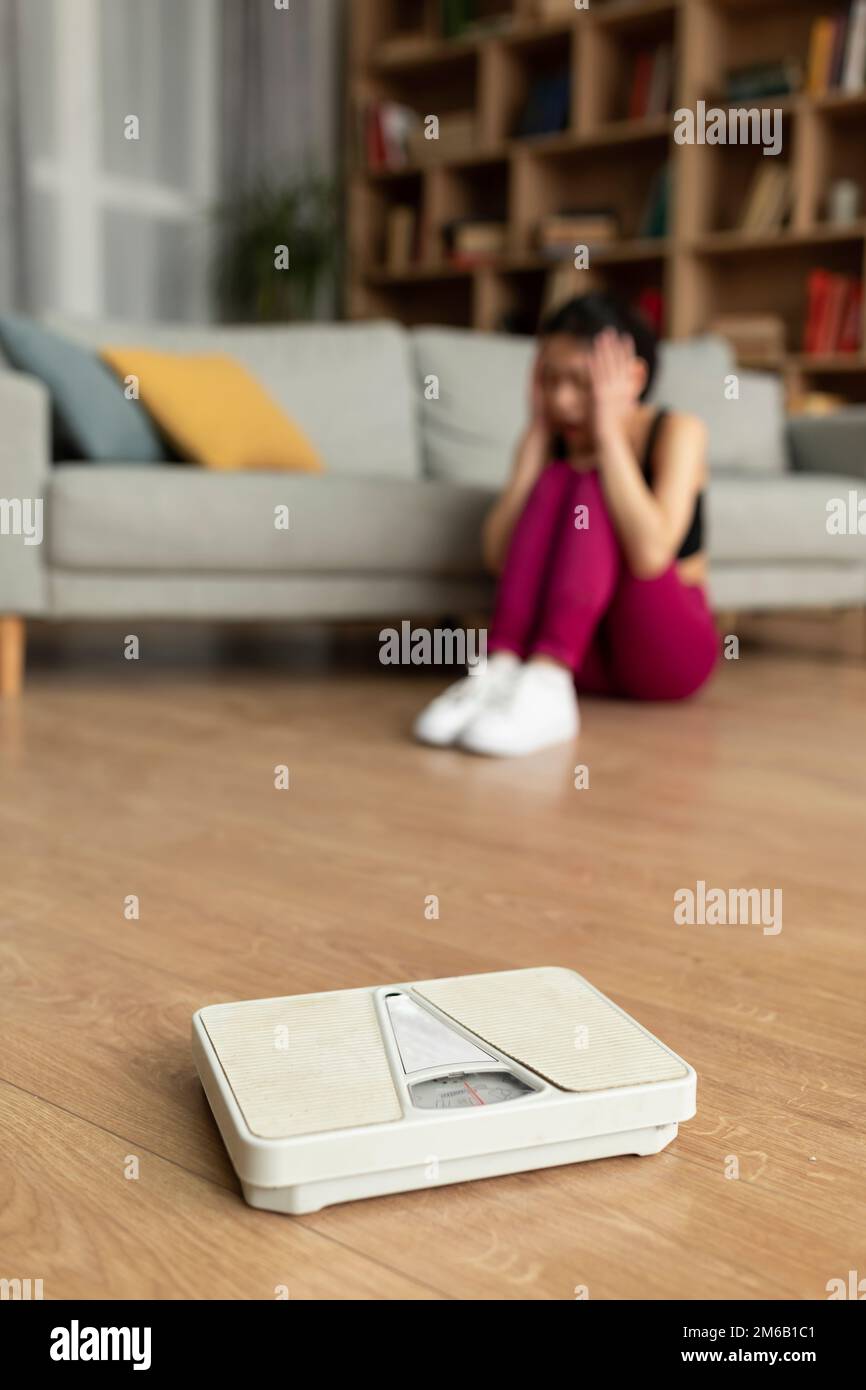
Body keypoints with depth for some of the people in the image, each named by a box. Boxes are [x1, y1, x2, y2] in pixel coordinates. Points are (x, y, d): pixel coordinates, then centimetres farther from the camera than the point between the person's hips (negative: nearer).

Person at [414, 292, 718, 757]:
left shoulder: (677, 432, -8)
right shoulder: (553, 443, 3)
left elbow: (649, 554, -28)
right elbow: (499, 557, -14)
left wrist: (607, 430, -23)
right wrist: (537, 432, -12)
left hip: (670, 653, -3)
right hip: (589, 653, 3)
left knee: (592, 488, -24)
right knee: (554, 481, -19)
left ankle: (546, 683, -45)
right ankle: (501, 670, -37)